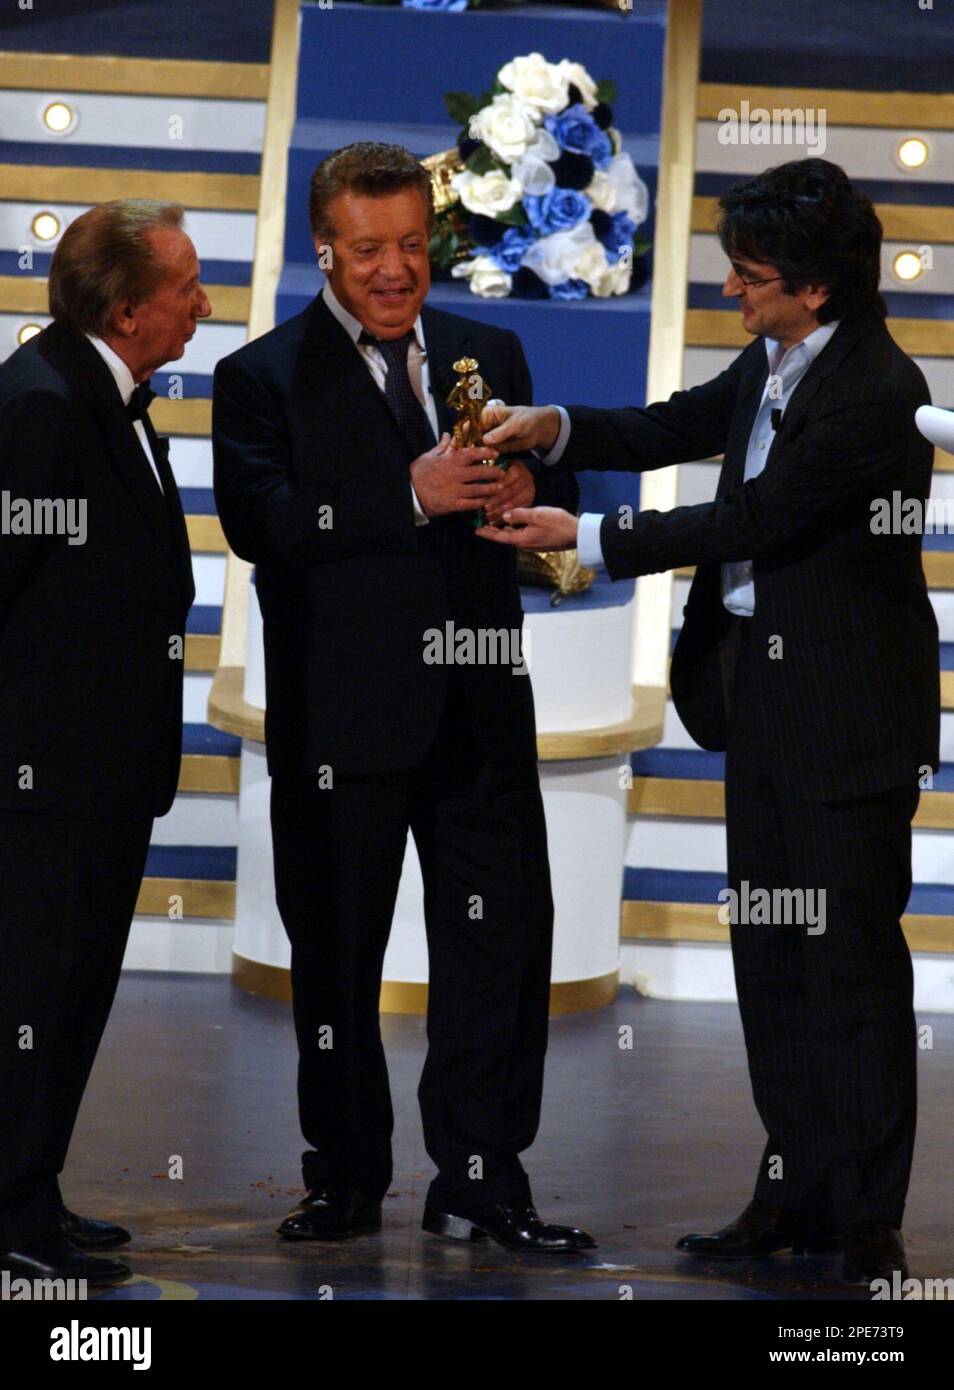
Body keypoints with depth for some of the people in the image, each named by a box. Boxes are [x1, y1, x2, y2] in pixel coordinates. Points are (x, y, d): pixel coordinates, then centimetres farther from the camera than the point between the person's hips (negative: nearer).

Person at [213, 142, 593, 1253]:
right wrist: (412, 497, -26)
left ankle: (481, 1181, 10)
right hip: (341, 716, -3)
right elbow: (259, 523, -17)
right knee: (336, 954, 7)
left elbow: (546, 496, 14)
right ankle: (346, 1181, 20)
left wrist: (526, 488, -10)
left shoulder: (489, 355, 12)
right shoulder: (263, 378, -3)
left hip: (480, 703, 3)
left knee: (502, 938, 1)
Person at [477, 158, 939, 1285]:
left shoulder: (874, 393, -21)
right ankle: (798, 1194, 22)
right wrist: (548, 428, -2)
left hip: (844, 707, -9)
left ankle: (869, 1221, 1)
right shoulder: (773, 361, 6)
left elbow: (751, 524, -21)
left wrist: (582, 537, -15)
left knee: (850, 959, -5)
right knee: (770, 958, 13)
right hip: (764, 688, 9)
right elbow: (676, 430, 16)